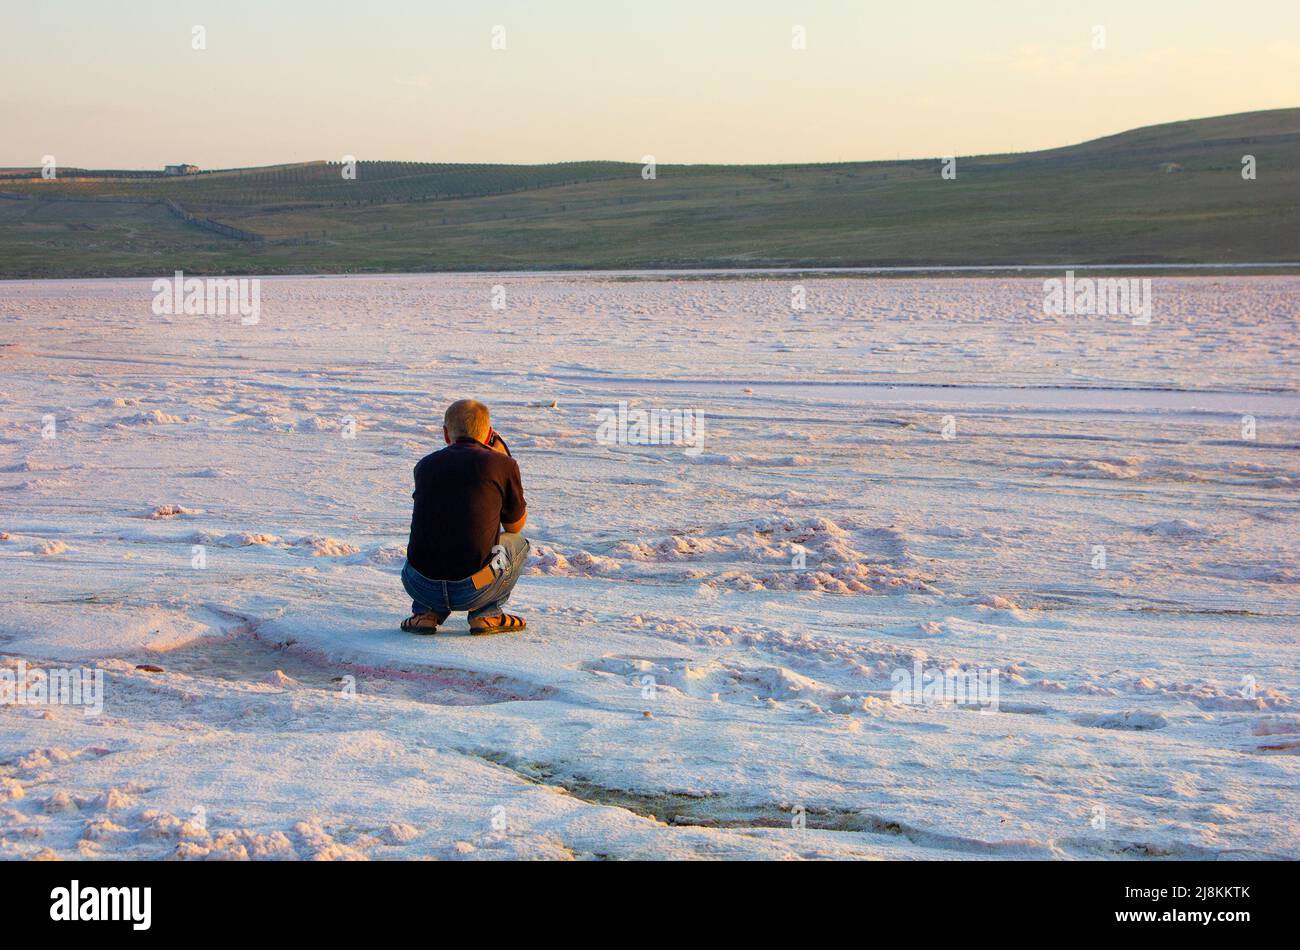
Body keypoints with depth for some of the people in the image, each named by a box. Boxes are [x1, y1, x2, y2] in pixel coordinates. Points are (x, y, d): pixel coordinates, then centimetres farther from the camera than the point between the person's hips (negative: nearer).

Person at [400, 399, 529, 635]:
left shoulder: (425, 465, 12)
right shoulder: (502, 464, 1)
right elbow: (515, 525, 19)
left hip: (420, 586, 3)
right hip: (473, 591, -3)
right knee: (517, 544, 27)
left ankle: (425, 613, 15)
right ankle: (486, 614, 10)